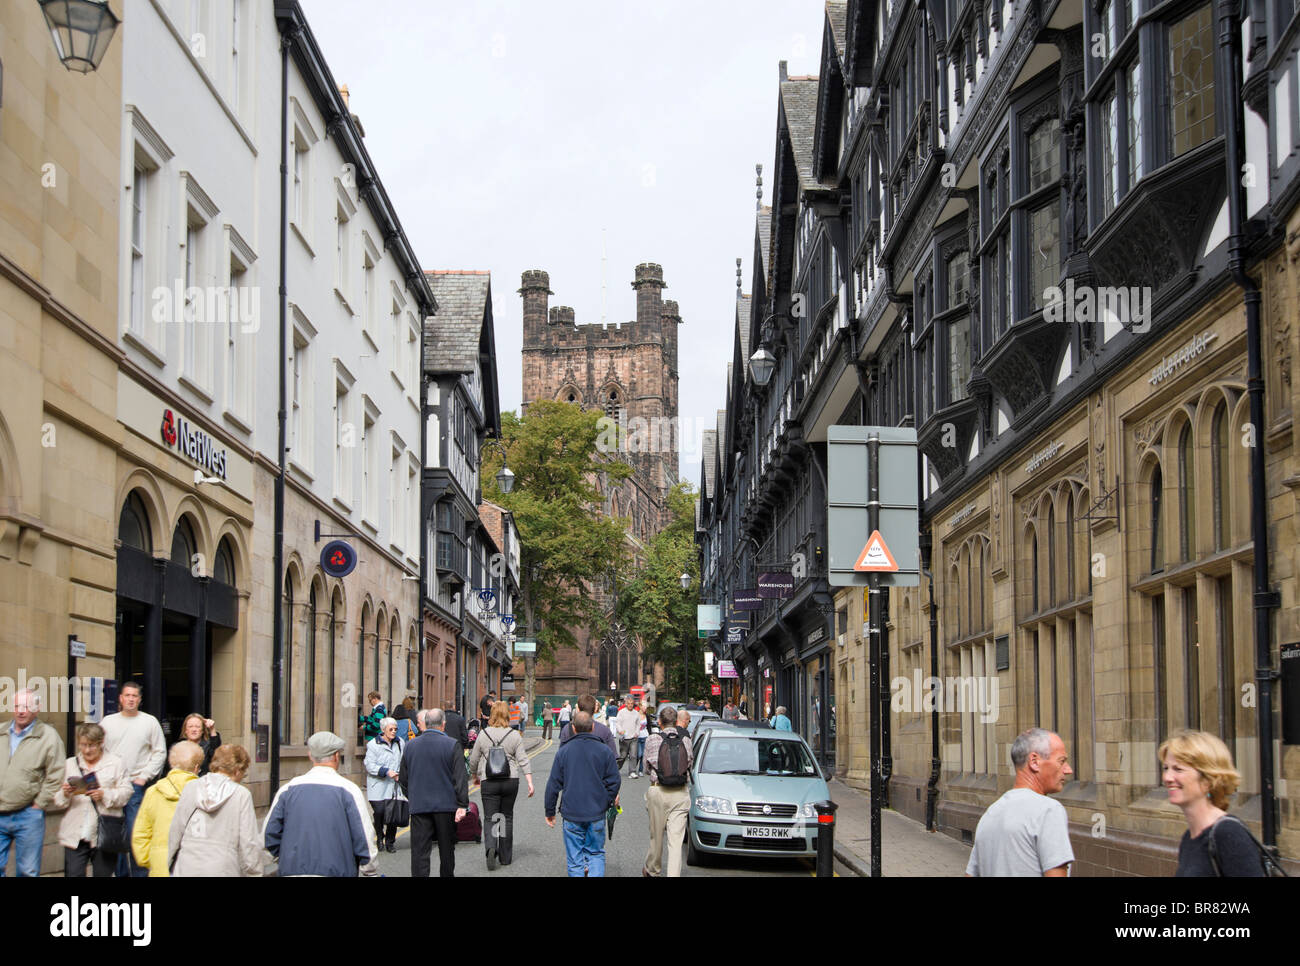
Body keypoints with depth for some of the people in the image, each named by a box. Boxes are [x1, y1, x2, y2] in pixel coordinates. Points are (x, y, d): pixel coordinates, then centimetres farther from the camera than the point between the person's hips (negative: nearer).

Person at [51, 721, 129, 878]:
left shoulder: (115, 763, 9)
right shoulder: (69, 764, 13)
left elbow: (125, 793, -1)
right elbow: (54, 803, 9)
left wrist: (104, 795, -17)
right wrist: (64, 794, -13)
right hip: (75, 835, 1)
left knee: (103, 874, 4)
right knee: (74, 874, -6)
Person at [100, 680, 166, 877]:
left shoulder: (150, 722, 5)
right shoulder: (107, 722, 10)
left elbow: (160, 753, 4)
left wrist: (144, 776, -4)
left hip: (136, 786, -2)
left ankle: (140, 873, -1)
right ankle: (120, 872, 15)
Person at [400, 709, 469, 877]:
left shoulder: (410, 745, 5)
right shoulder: (452, 745, -6)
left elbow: (403, 778, 12)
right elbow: (460, 777, -11)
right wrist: (462, 805, -10)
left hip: (418, 806, 2)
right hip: (445, 806, -2)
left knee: (419, 850, 0)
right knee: (446, 848, 12)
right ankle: (447, 875, 22)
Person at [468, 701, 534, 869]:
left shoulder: (483, 734, 0)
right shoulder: (515, 735, -1)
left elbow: (473, 760, 8)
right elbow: (523, 760, -6)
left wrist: (476, 775, 26)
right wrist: (530, 782, -6)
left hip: (488, 781, -1)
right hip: (511, 780, 1)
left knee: (490, 818, 0)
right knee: (507, 817, 14)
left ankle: (491, 847, -26)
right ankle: (505, 856, 18)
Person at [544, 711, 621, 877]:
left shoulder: (564, 751, -3)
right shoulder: (604, 751, -2)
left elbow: (554, 784, -1)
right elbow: (615, 781, -1)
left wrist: (550, 811, 8)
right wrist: (608, 801, 16)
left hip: (571, 814, 0)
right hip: (597, 814, 1)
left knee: (574, 859, 8)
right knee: (596, 853, 12)